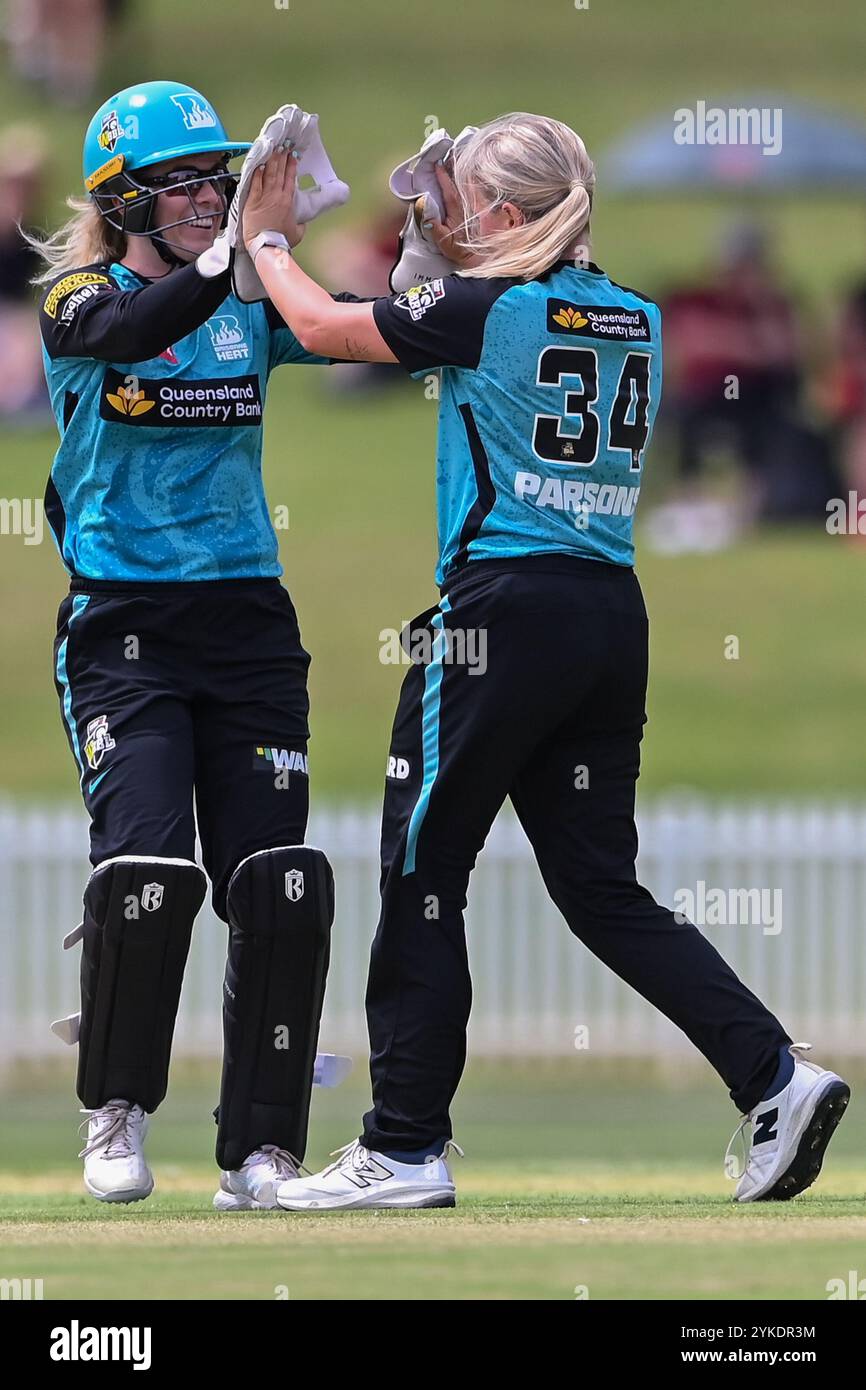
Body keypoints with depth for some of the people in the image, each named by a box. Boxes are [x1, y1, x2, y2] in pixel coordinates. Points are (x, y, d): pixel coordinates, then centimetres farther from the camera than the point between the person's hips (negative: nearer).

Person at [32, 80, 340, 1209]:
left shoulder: (253, 306, 9)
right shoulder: (78, 302, -2)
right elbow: (130, 332, -26)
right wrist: (231, 254, -40)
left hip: (248, 620, 4)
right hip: (124, 631, -3)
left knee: (281, 889, -6)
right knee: (147, 871, -18)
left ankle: (260, 1152, 4)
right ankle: (117, 1110, 5)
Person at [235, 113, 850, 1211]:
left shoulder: (485, 308, -9)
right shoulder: (634, 320, 11)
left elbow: (322, 327, 3)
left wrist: (267, 239, 20)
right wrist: (450, 250, 32)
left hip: (505, 607, -7)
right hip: (612, 616, 7)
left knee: (421, 873, 3)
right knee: (600, 884, 10)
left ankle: (406, 1148, 5)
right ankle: (774, 1073, -5)